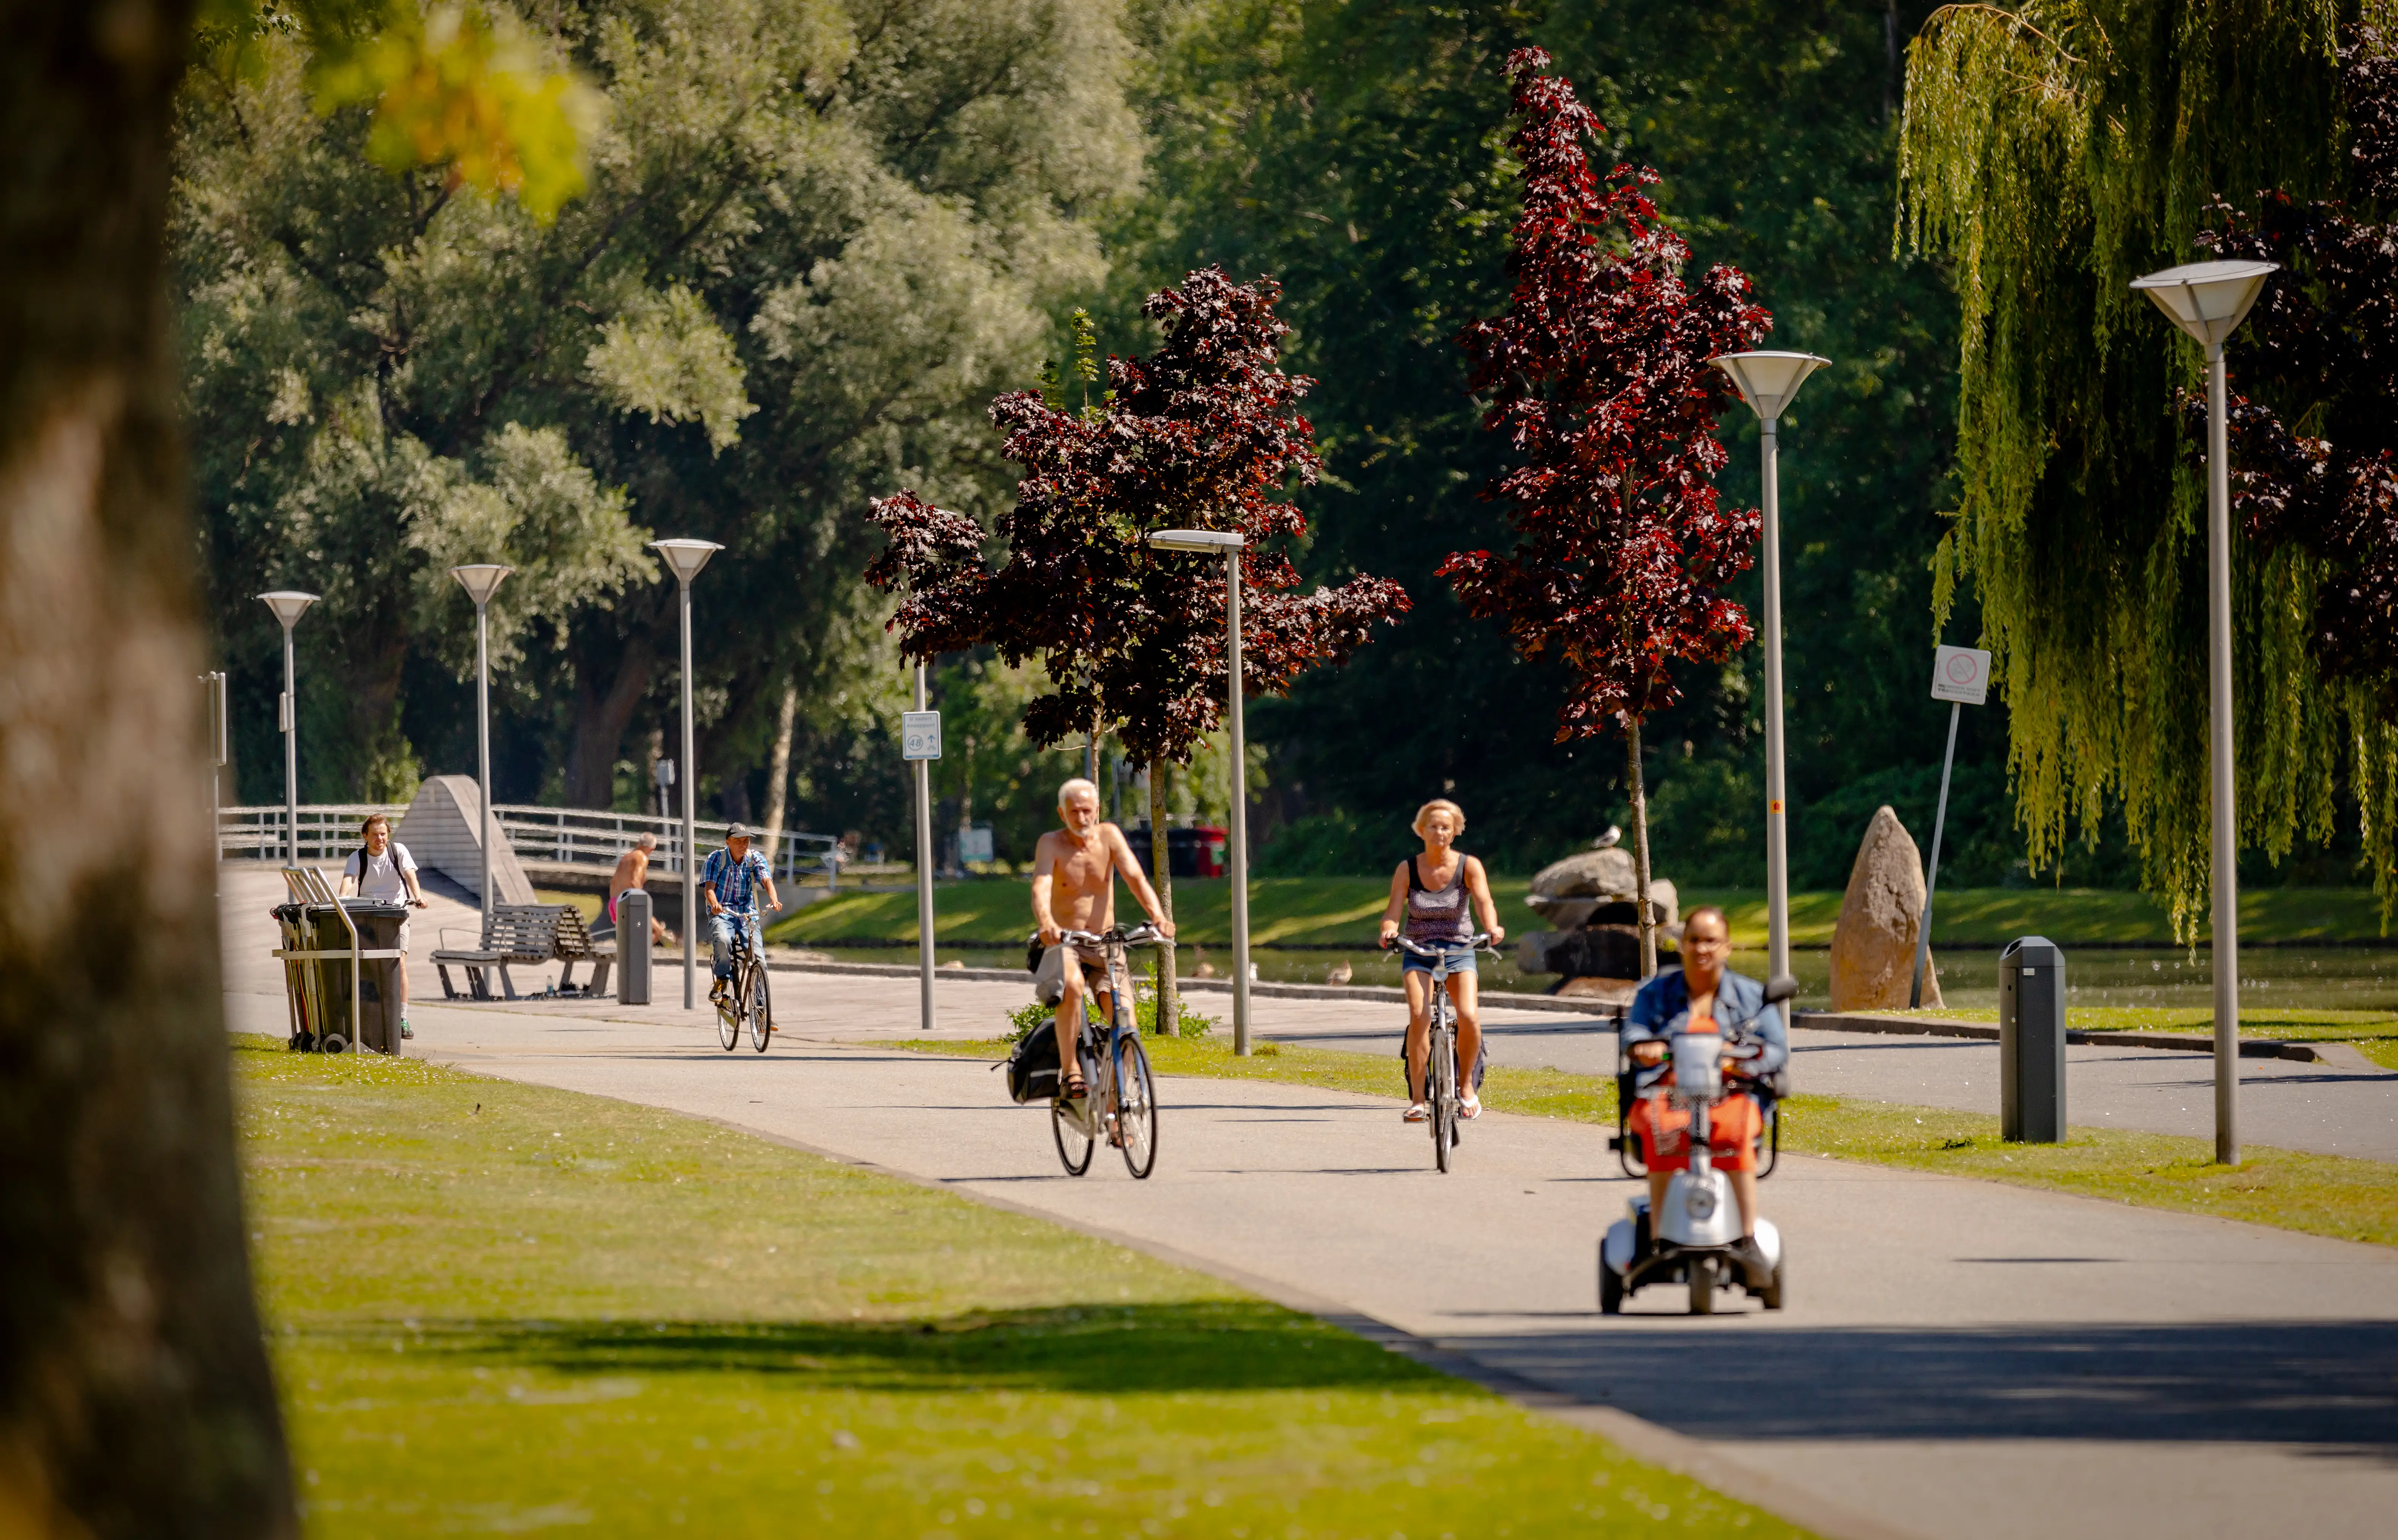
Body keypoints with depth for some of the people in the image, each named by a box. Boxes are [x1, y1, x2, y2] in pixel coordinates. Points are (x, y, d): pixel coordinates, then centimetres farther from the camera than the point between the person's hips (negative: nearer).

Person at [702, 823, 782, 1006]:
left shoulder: (755, 859, 2)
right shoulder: (716, 858, -4)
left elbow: (767, 880, -14)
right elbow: (709, 887, -16)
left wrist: (774, 900, -36)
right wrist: (714, 904, -39)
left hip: (748, 914, 3)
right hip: (722, 914, -3)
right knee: (723, 941, -35)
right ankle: (722, 981, -13)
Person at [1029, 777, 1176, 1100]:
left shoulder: (1109, 836, -1)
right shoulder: (1051, 844, -7)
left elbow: (1136, 878, -12)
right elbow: (1041, 888, -24)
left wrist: (1158, 916, -31)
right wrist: (1046, 924, -45)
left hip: (1105, 947, 2)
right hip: (1063, 944, -2)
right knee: (1072, 986, -37)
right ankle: (1070, 1072, -29)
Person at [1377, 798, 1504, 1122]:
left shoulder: (1469, 866, -6)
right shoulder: (1407, 870, -5)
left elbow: (1484, 901, -20)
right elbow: (1394, 911, -11)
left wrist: (1492, 927, -42)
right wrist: (1389, 931, -34)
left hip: (1459, 950, 0)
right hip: (1418, 951, 0)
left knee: (1469, 1016, -22)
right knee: (1419, 1015, -25)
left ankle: (1467, 1085, 4)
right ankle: (1417, 1098, -20)